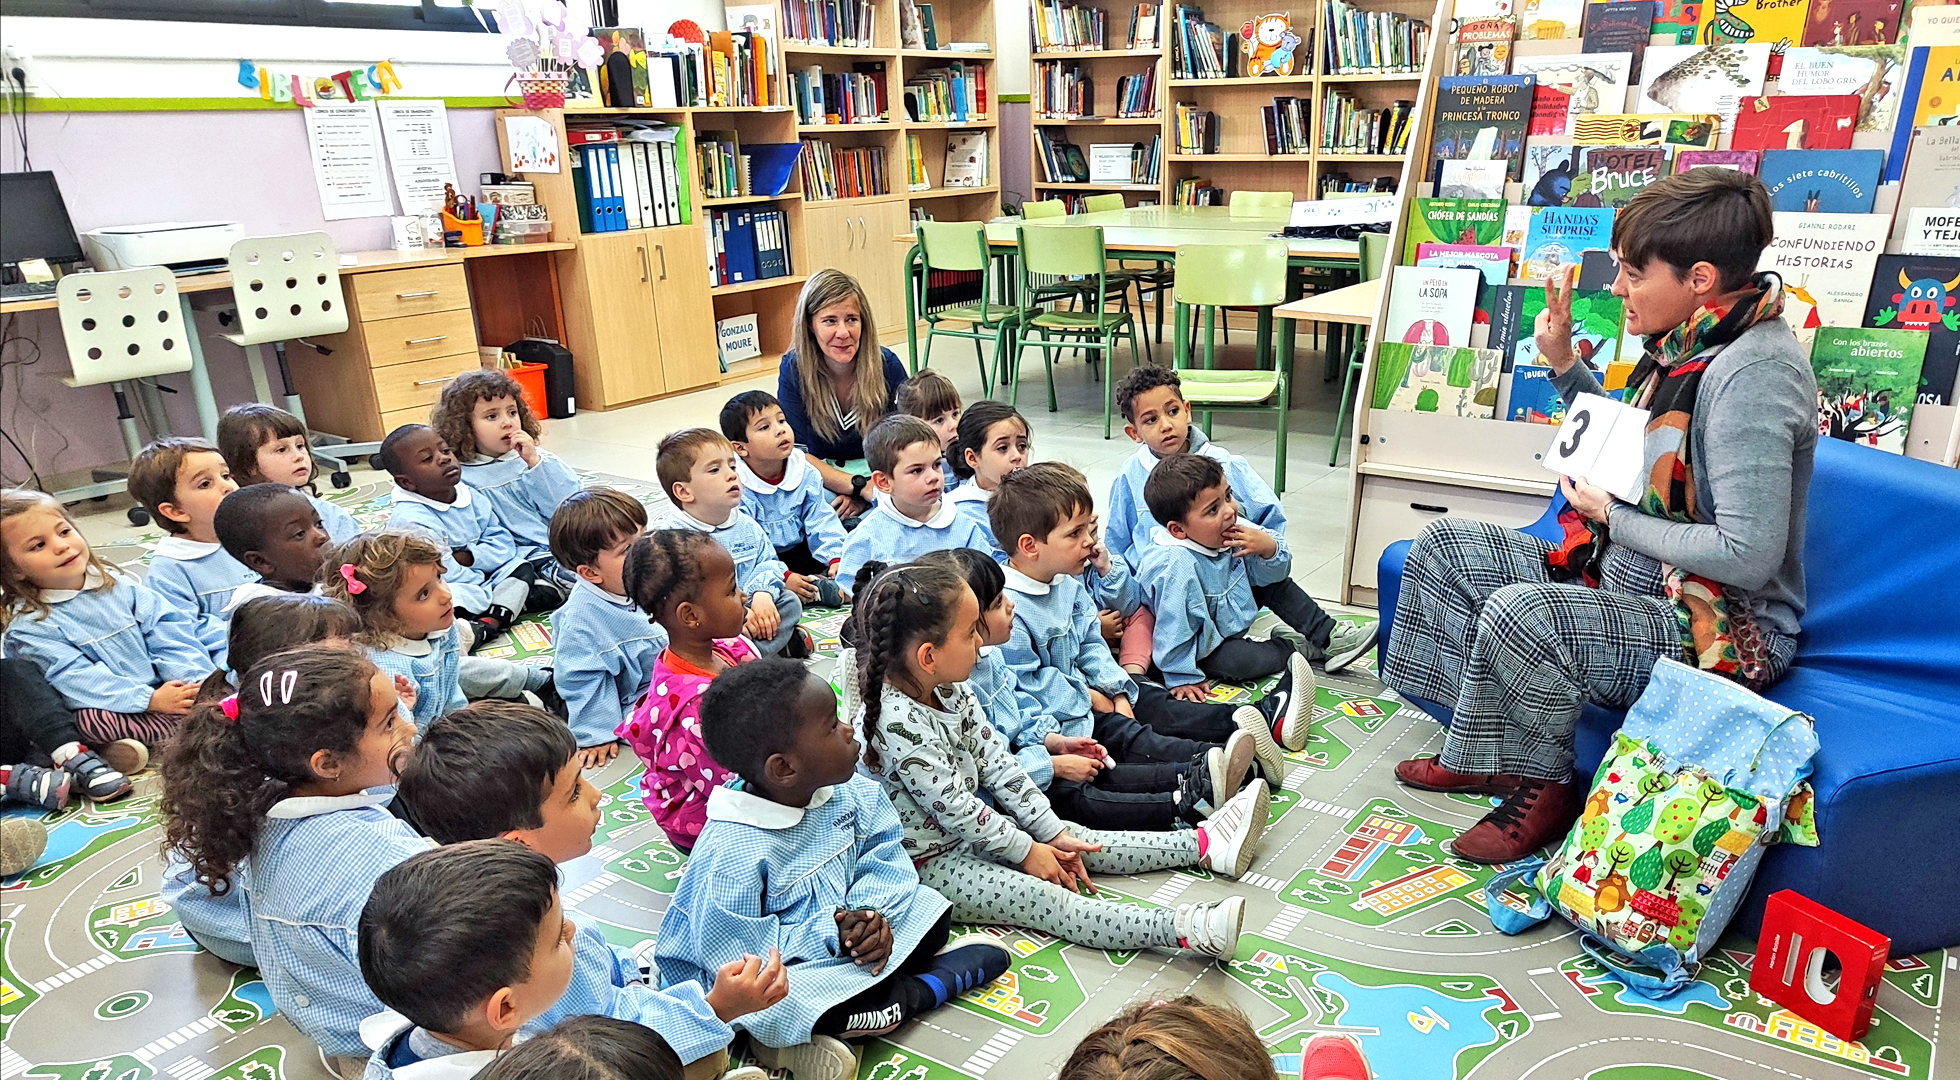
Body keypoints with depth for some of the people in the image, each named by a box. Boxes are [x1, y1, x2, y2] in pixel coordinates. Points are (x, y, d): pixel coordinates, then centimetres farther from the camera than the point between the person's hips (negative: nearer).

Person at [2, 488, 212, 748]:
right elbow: (75, 679, -16)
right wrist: (149, 699, -27)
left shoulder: (117, 584, 9)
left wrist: (197, 680, -14)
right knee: (91, 719, -37)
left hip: (163, 689, 4)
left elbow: (167, 633, 3)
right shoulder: (29, 626, -5)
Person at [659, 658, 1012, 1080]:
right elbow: (735, 953, -25)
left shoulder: (846, 790, -8)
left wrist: (873, 912, -20)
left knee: (931, 909, 0)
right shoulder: (731, 854, -28)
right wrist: (830, 934, -27)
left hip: (845, 929, 7)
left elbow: (884, 854, -1)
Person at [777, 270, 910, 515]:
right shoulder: (794, 369, -13)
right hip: (822, 483, -1)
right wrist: (861, 486, -27)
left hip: (880, 476, 2)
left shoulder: (887, 365, -11)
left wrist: (862, 494, -21)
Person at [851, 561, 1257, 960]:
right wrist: (1026, 850, -14)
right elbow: (955, 808, -25)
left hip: (974, 829, 9)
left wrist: (1053, 831, -1)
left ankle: (1204, 844, 11)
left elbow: (994, 759, 1)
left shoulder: (948, 691, -2)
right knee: (1045, 899, -21)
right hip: (929, 863, -9)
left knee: (1074, 840, 8)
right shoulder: (896, 724, -30)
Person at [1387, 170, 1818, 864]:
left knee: (1517, 613, -35)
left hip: (1721, 631, -10)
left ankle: (1544, 785, -6)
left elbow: (1748, 556, -28)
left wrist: (1610, 514, -16)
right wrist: (1562, 362, 8)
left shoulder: (1753, 371, -24)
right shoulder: (1690, 343, 4)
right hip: (1635, 582, 10)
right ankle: (1485, 752, 10)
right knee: (1443, 544, 6)